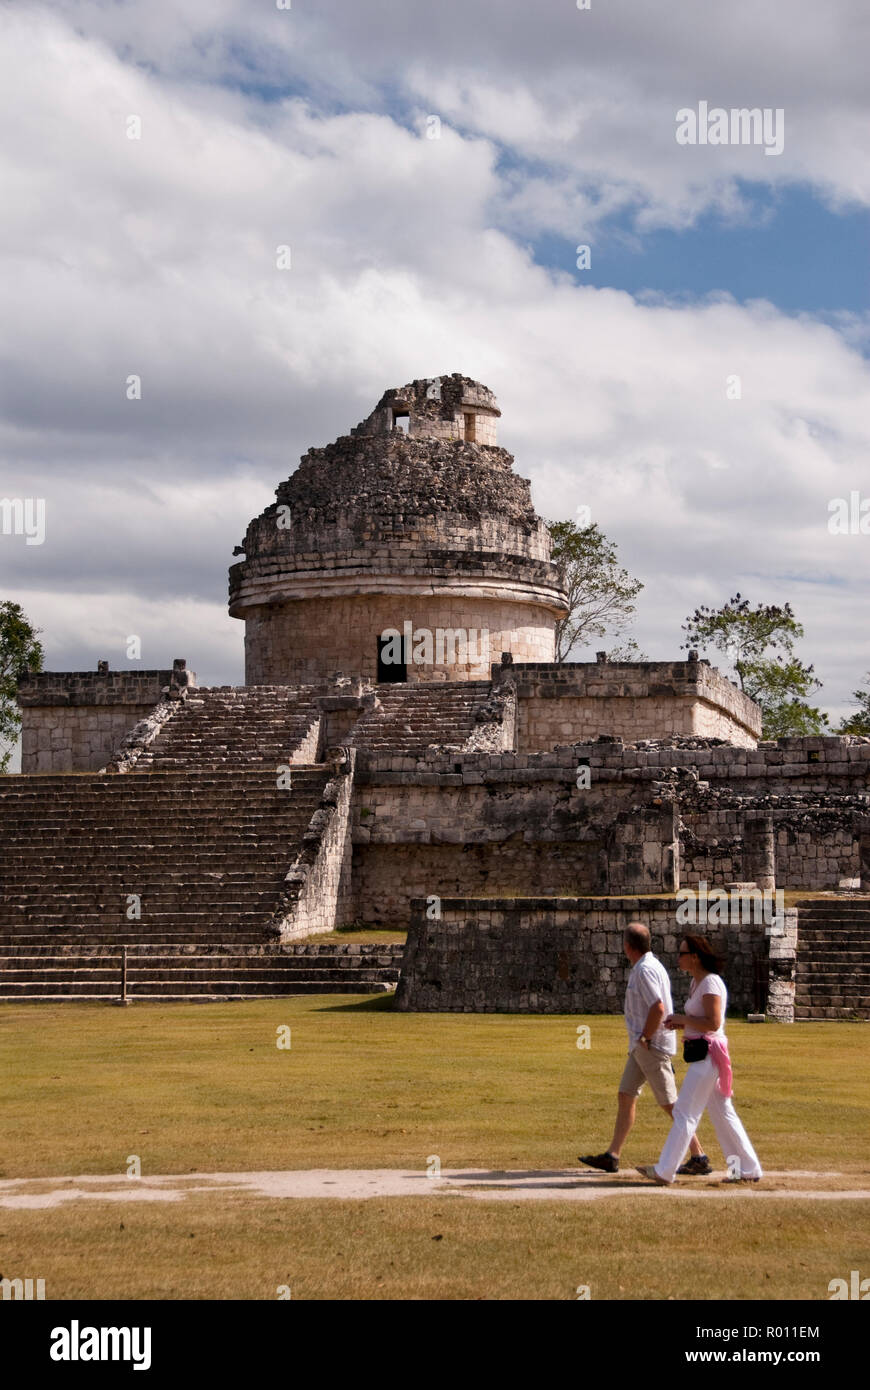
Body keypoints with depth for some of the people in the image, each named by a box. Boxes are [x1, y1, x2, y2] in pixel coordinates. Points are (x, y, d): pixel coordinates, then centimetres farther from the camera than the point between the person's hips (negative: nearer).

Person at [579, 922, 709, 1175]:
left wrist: (645, 1038, -17)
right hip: (640, 1047, 10)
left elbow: (658, 1009, -27)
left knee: (670, 1104, -6)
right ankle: (612, 1157, 13)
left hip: (651, 1047, -10)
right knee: (626, 1097, 10)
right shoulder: (651, 966, 15)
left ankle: (699, 1157, -2)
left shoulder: (645, 970, -17)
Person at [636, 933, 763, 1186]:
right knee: (723, 1114, 12)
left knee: (685, 1114, -7)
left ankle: (665, 1172, -4)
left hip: (708, 1055, -10)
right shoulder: (696, 982, 15)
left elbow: (713, 1023, -22)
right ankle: (748, 1170, 16)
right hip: (701, 1054, 10)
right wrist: (680, 1023, 8)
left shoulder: (710, 983, -15)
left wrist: (682, 1018, -14)